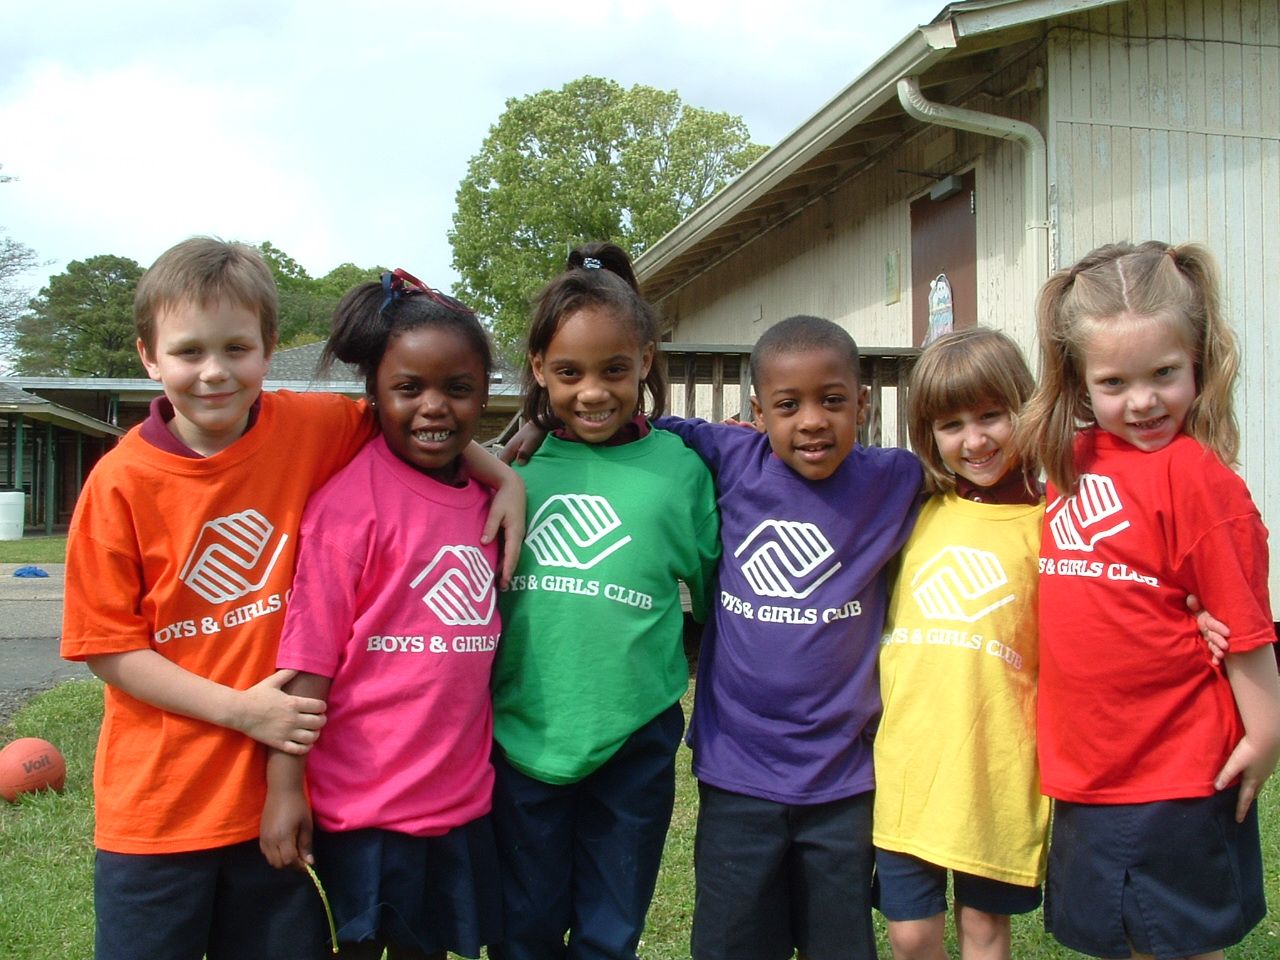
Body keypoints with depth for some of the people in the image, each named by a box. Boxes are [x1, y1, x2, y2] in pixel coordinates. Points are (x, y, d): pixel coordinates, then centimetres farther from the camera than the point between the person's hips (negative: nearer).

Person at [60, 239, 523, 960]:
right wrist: (237, 709, -17)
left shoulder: (308, 430, -7)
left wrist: (504, 474, -5)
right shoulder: (121, 482, -11)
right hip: (157, 810, -2)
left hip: (274, 797, 2)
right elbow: (108, 645, -8)